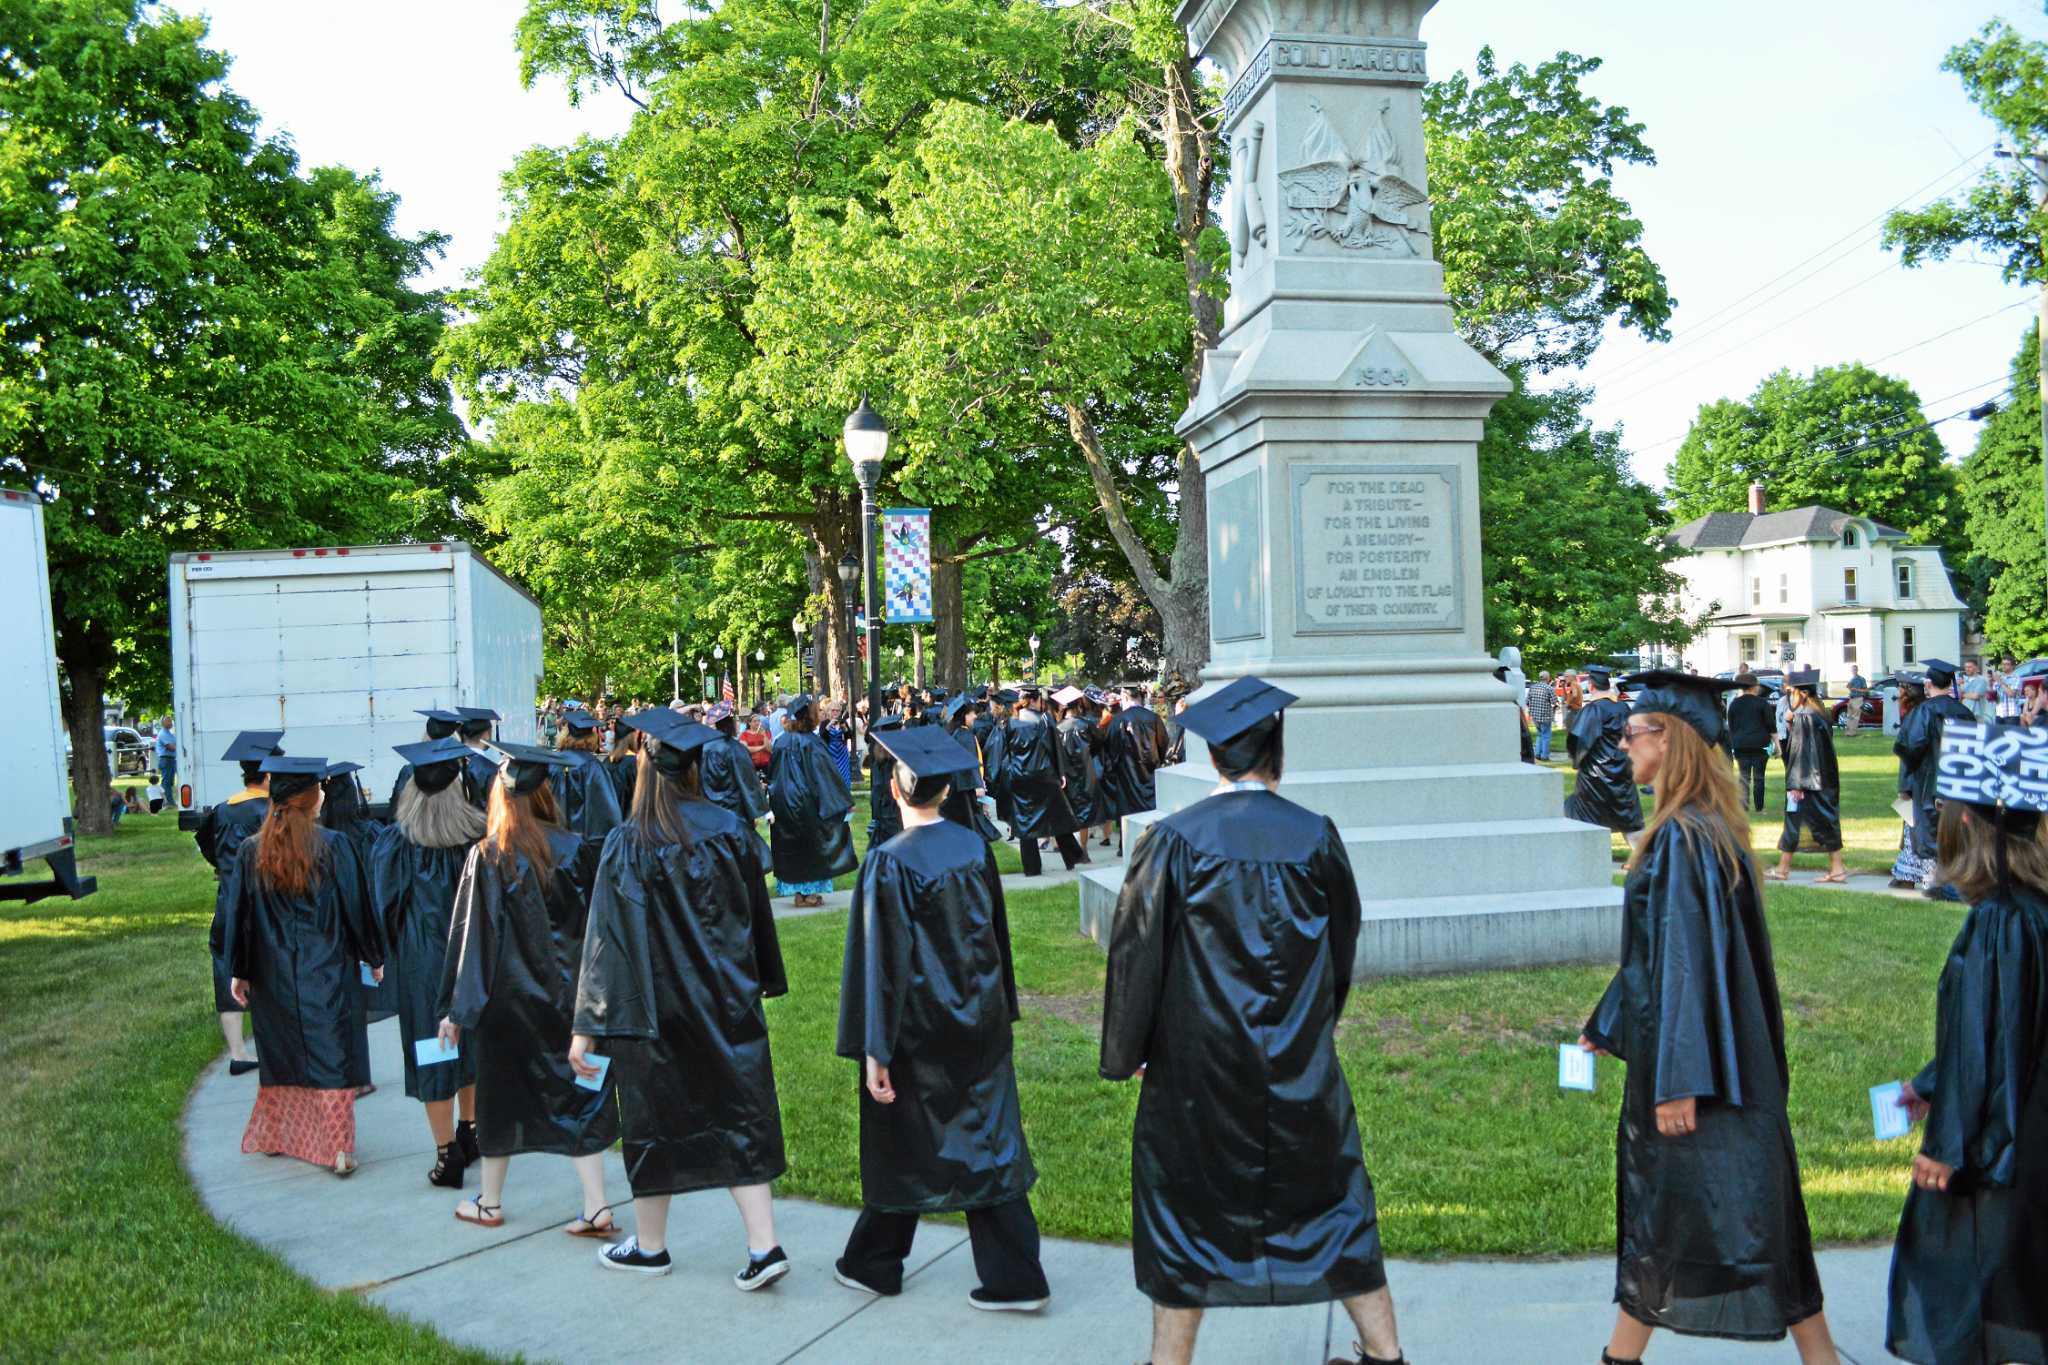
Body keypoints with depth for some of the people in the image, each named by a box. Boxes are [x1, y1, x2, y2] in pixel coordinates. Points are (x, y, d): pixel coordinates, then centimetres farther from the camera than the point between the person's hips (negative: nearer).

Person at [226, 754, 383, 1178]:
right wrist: (373, 958, 5)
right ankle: (338, 1150, 2)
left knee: (279, 1055, 18)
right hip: (327, 975, -3)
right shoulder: (333, 846, -12)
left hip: (272, 977, 3)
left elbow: (238, 916, 1)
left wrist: (239, 973, 11)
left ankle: (274, 1136, 33)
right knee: (331, 1057, 3)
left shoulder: (250, 852, -4)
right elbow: (356, 908, -7)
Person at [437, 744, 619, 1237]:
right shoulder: (577, 849, -6)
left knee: (501, 1097, 14)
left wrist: (456, 1008, -1)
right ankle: (596, 1207, 2)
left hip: (508, 995, -1)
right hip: (569, 992, 2)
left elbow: (469, 935, -9)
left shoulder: (486, 857, -11)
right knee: (575, 1096, 7)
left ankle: (489, 1202, 30)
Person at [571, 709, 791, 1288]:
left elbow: (606, 938, -13)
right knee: (738, 1115, 7)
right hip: (729, 999, 3)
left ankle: (649, 1246, 28)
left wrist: (586, 1026, -9)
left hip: (654, 1000, -3)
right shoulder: (729, 829, -3)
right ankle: (763, 1246, 2)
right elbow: (758, 916, 5)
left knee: (655, 1119, 12)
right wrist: (762, 983, 18)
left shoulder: (628, 844, -13)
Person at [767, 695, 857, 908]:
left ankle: (798, 892, 15)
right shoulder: (811, 743, -14)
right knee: (810, 844, 6)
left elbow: (772, 773, 10)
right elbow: (826, 773, -15)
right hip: (804, 801, -5)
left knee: (790, 849, 11)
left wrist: (772, 806, 21)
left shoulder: (781, 742, 2)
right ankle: (809, 892, 8)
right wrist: (845, 800, -9)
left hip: (781, 801, 5)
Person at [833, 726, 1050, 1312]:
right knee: (987, 1141, 9)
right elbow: (997, 934, 8)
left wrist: (875, 1051, -13)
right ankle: (1013, 1279, 10)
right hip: (980, 1020, 4)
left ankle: (874, 1263, 32)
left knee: (901, 1147, 13)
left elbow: (880, 960, -18)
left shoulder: (888, 863, -18)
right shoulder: (976, 847, -2)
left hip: (917, 1026, -4)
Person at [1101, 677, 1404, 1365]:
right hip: (1301, 1073, 2)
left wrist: (1125, 1052, 5)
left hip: (1196, 1069, -2)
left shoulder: (1172, 841, -14)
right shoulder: (1316, 837, -7)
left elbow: (1136, 954, -9)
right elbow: (1343, 946, 6)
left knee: (1186, 1214, 13)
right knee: (1332, 1204, 19)